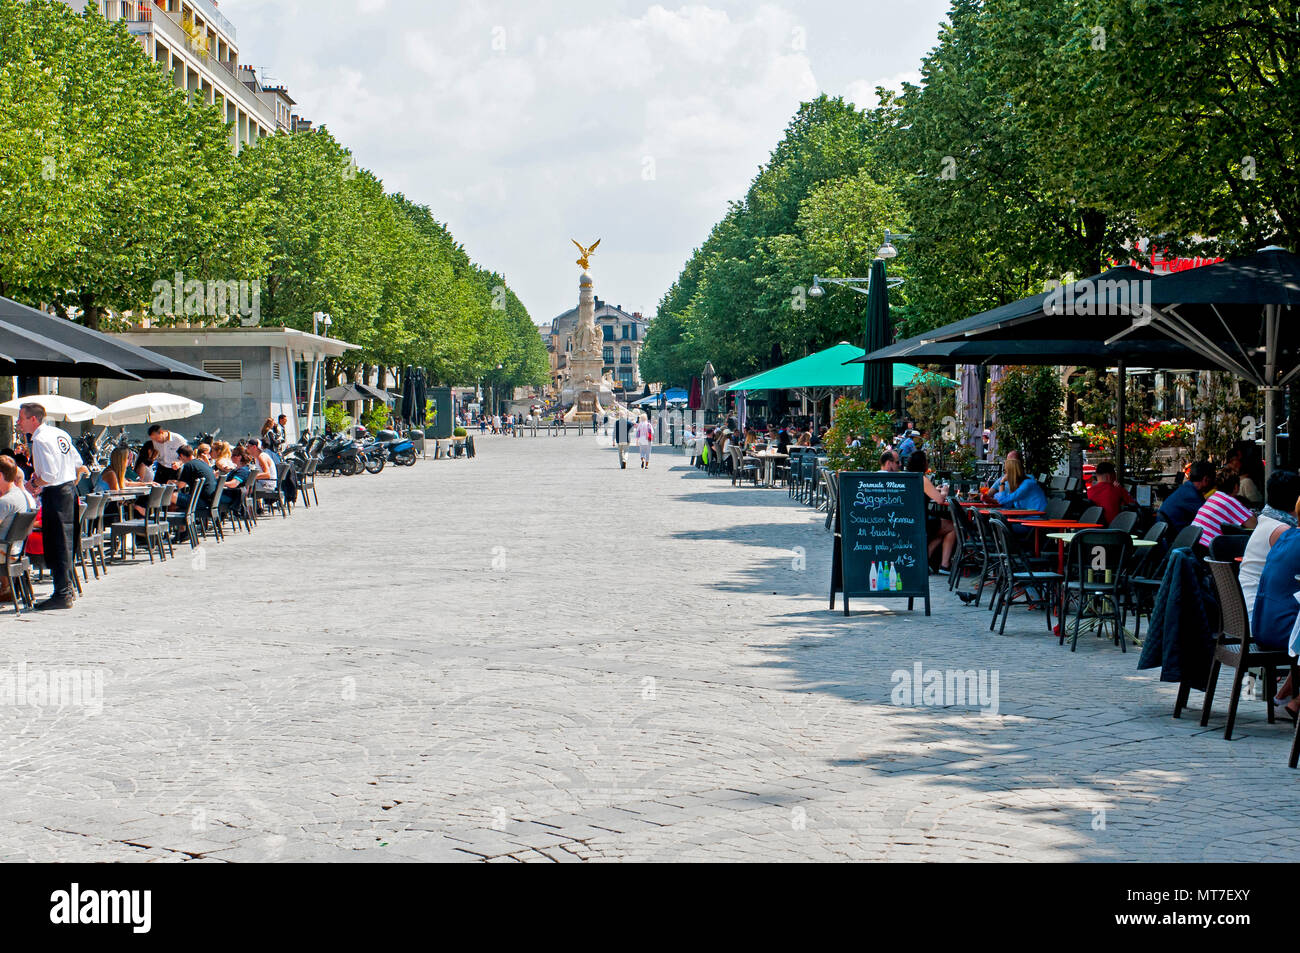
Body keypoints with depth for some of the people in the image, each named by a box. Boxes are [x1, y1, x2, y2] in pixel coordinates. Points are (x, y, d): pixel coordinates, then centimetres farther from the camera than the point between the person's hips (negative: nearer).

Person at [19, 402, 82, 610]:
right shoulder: (59, 433, 11)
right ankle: (67, 590, 22)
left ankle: (62, 595, -2)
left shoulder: (40, 440, -17)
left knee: (57, 546, -4)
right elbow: (77, 462, 19)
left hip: (55, 494, -9)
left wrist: (34, 484, -5)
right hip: (70, 489, 9)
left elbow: (50, 475, -22)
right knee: (64, 544, 16)